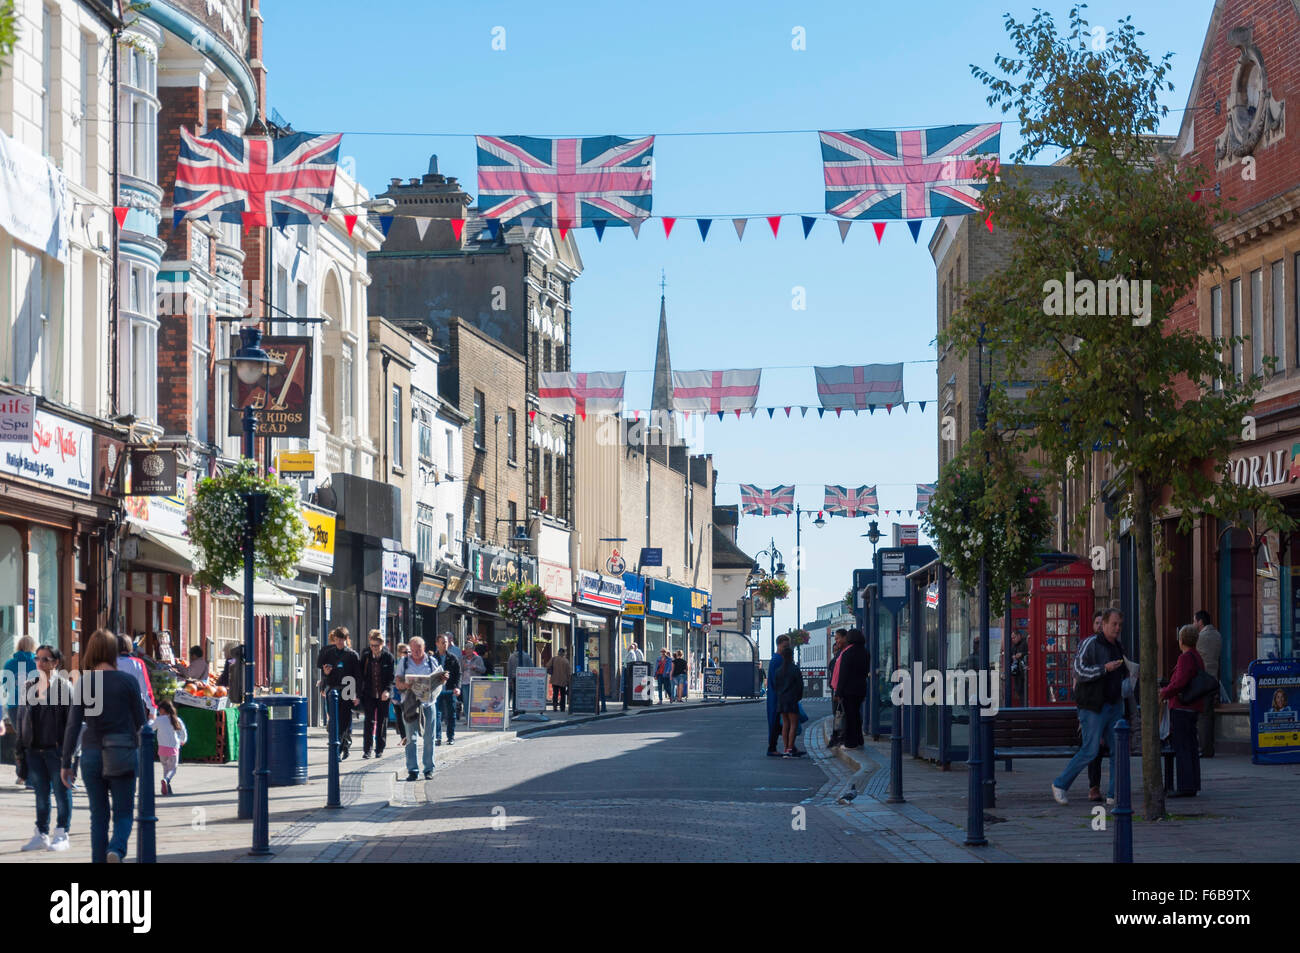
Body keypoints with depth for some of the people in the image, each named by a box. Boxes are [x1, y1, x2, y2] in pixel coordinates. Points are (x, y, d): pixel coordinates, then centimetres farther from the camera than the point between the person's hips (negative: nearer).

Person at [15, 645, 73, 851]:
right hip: (34, 749, 5)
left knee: (61, 792, 2)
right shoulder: (29, 687, 11)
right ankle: (41, 835, 16)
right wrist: (19, 746, 9)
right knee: (41, 793, 10)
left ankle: (62, 835, 9)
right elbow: (20, 716, 15)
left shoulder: (64, 686, -5)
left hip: (56, 748, -5)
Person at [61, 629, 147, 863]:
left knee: (98, 816, 13)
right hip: (123, 755, -1)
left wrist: (66, 764, 1)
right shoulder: (128, 681, -5)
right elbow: (141, 722, 0)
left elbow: (73, 726, -5)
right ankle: (116, 850, -21)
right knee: (123, 813, 6)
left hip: (92, 755, 1)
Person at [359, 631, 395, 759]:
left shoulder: (388, 657, -2)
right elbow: (362, 675, 6)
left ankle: (379, 749, 15)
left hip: (383, 695, -1)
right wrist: (360, 693, -1)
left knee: (382, 722, 6)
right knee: (369, 721, -6)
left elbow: (392, 676, -3)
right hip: (369, 694, 1)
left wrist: (387, 690, -18)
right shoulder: (366, 657, 3)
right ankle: (367, 750, -4)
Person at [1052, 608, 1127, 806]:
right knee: (1090, 751, -9)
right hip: (1093, 707, -7)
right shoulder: (1090, 644, -8)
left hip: (1114, 706, 7)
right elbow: (1079, 671, -15)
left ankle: (1114, 795, 3)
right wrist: (1104, 668, -24)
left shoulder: (1118, 647, 15)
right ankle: (1060, 784, 5)